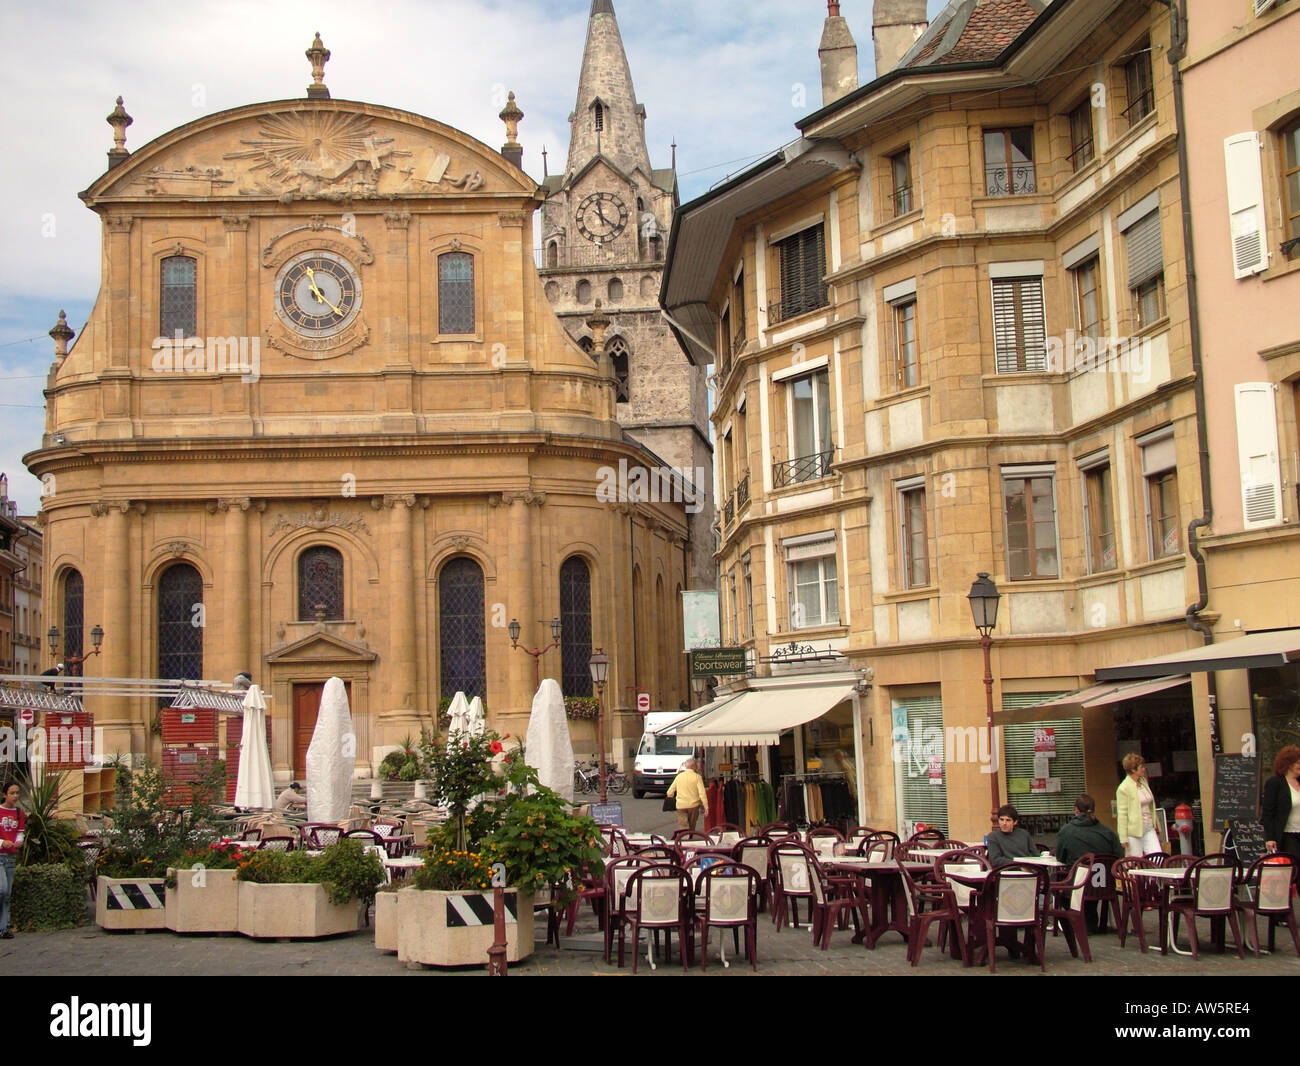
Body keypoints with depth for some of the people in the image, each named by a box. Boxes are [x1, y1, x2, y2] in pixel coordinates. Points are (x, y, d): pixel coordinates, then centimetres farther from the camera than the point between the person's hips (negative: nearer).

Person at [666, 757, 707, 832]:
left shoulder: (679, 776, 6)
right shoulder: (697, 777, -5)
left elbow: (669, 792, 9)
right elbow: (702, 793, -13)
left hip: (680, 806, 1)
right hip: (693, 805, -1)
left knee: (683, 827, -5)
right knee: (692, 827, 16)